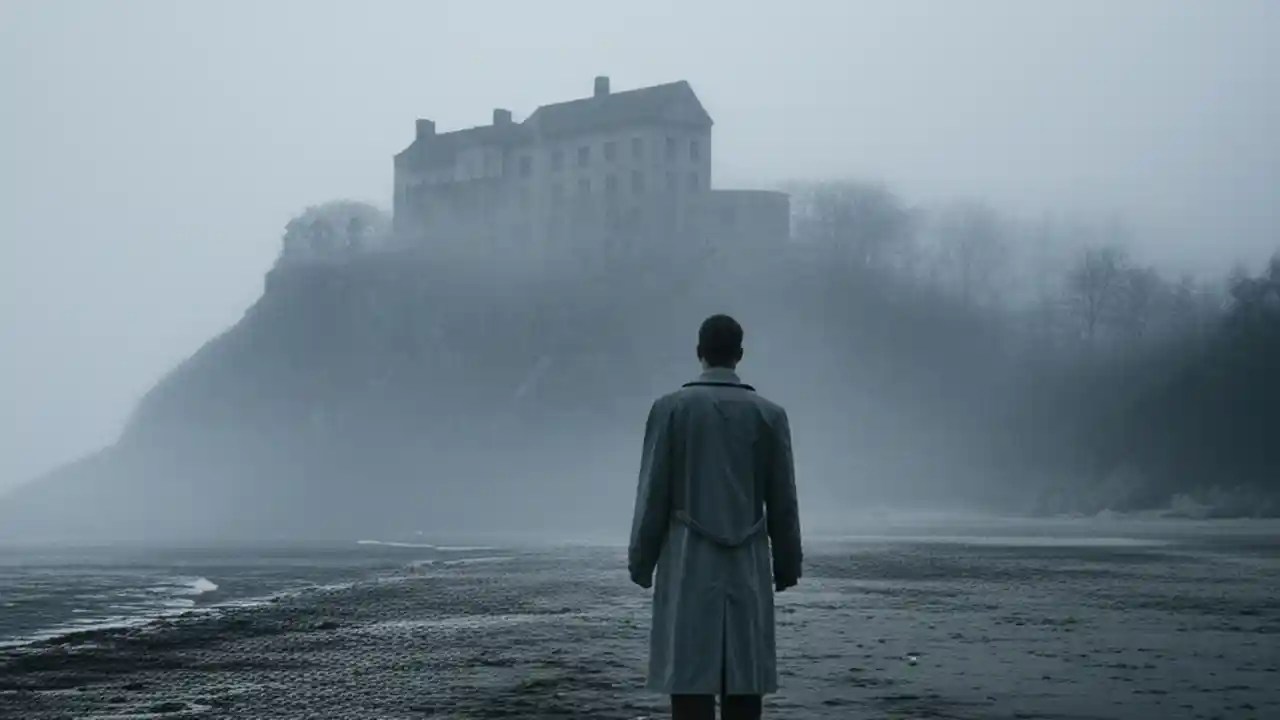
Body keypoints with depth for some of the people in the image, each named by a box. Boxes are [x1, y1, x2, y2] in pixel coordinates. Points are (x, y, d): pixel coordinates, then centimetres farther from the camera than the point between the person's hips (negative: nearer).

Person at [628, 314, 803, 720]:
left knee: (690, 683, -5)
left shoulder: (671, 409, -2)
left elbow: (653, 495, -2)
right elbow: (782, 503, 6)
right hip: (748, 570, 2)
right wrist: (786, 566, 15)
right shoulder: (769, 415, 3)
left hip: (688, 567, -2)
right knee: (744, 687, 4)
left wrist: (640, 563, 5)